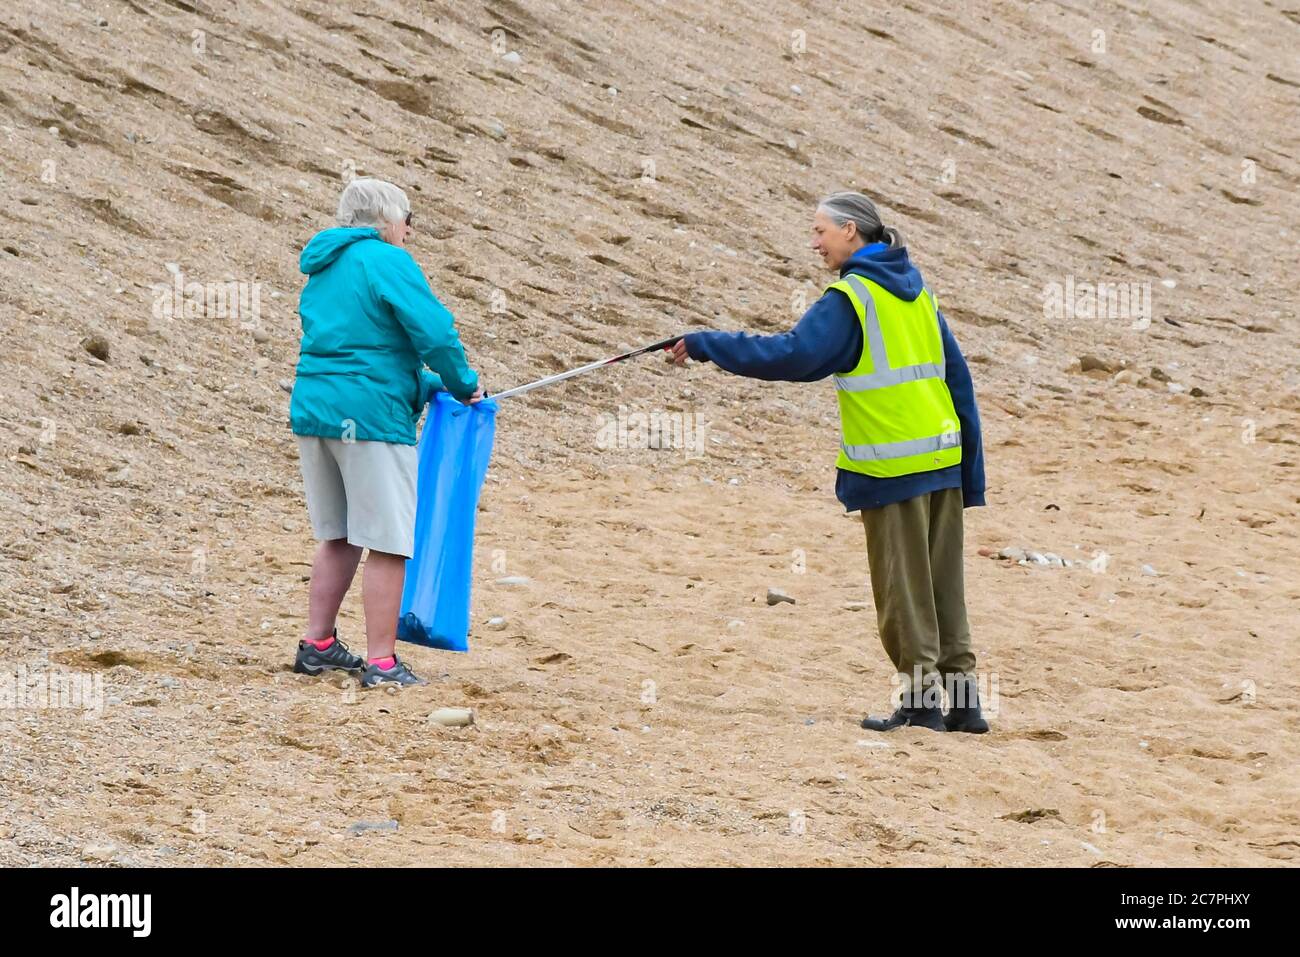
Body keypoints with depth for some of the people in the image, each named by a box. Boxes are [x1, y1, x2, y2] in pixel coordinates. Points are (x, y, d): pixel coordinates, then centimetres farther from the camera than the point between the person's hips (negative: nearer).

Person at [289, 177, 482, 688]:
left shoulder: (324, 270, 20)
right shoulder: (386, 261, -7)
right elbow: (433, 331, -16)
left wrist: (428, 385, 21)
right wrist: (463, 385, 0)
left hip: (312, 408, 9)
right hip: (369, 414, -9)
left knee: (338, 536, 20)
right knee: (389, 542, -3)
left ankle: (318, 645, 23)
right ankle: (381, 662, -4)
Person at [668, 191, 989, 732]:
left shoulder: (850, 298, -10)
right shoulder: (917, 291, 13)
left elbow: (794, 356, -21)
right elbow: (957, 378, 14)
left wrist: (704, 345, -15)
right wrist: (972, 475, 17)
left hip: (892, 466, -7)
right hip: (943, 461, 7)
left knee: (902, 588, 0)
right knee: (944, 586, 12)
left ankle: (922, 701, 2)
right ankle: (962, 700, 12)